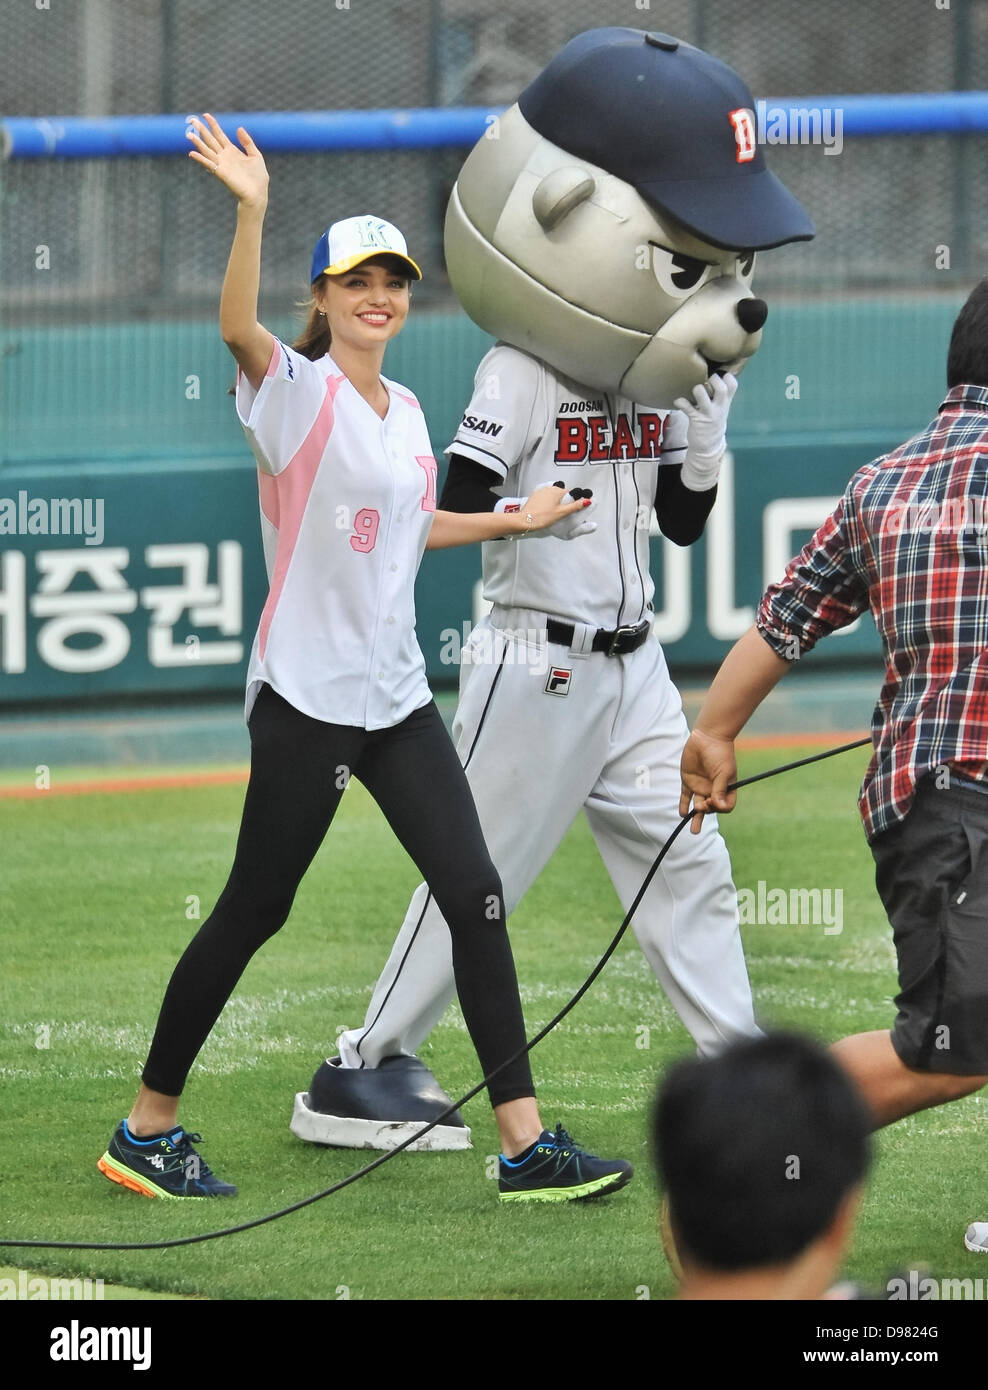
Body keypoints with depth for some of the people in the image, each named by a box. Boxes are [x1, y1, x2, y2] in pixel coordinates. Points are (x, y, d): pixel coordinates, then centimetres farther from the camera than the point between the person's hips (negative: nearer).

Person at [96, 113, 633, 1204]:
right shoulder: (298, 393, -9)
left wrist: (514, 520, 27)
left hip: (395, 698, 7)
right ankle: (148, 1128, 13)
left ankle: (524, 1143, 0)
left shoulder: (403, 411, 14)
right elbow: (238, 328, -31)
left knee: (476, 895, 0)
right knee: (252, 911, -1)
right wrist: (250, 213, -45)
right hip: (305, 695, -7)